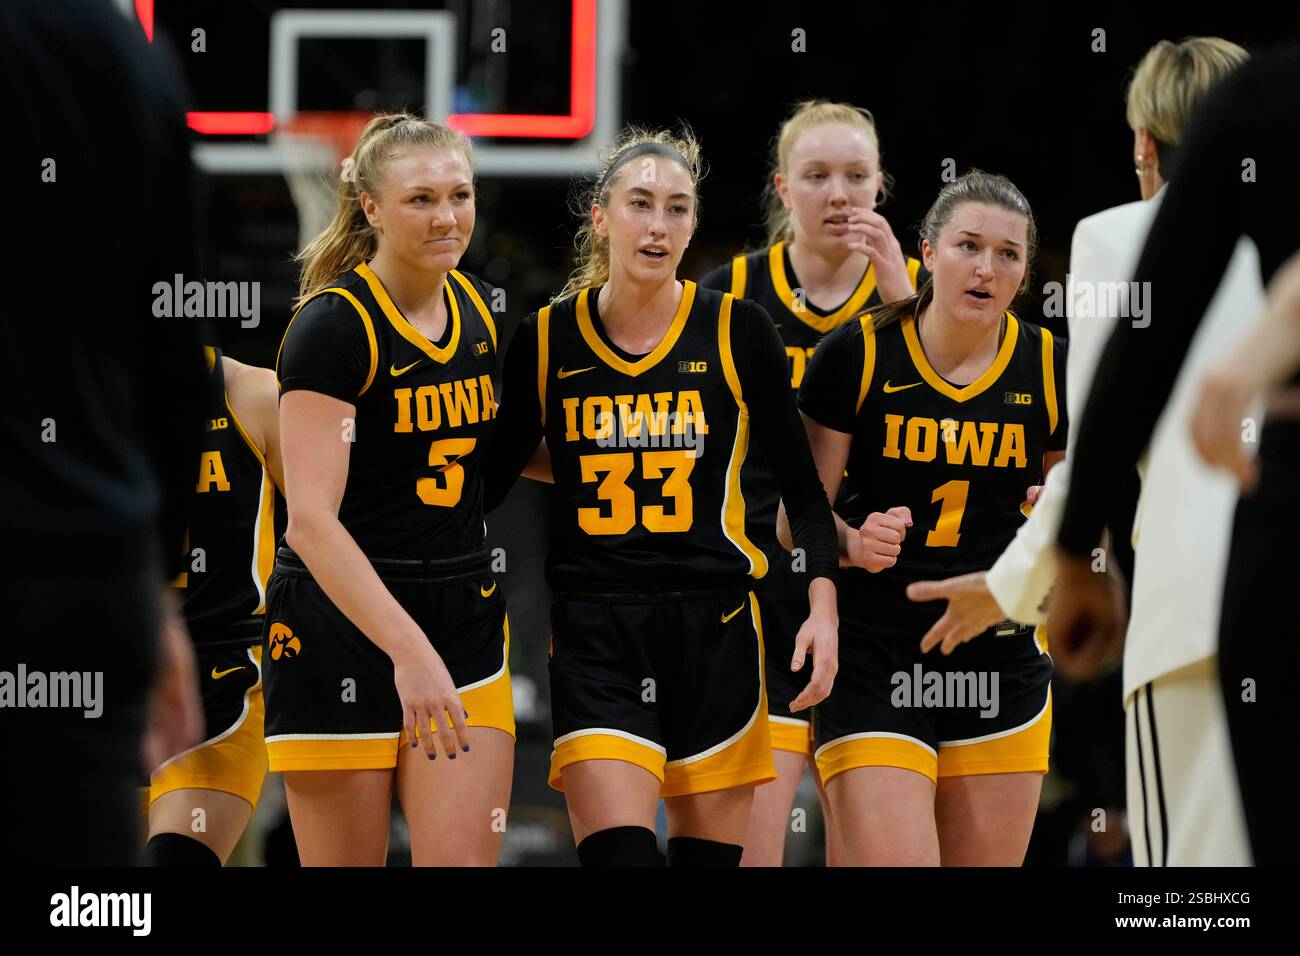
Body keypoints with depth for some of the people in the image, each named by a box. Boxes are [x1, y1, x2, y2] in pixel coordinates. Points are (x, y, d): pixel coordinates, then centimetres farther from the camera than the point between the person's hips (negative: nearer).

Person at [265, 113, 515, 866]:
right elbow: (311, 517, -23)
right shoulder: (334, 325, -14)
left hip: (466, 624, 5)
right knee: (346, 862, 0)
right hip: (342, 627, -5)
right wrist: (408, 648, -31)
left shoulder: (479, 308, 7)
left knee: (465, 858, -6)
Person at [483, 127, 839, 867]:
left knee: (710, 855, 4)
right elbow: (492, 479, 12)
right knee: (618, 854, -15)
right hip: (594, 634, 0)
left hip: (715, 630, 0)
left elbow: (802, 485, 6)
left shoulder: (739, 332, 1)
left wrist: (824, 606, -5)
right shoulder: (547, 340, 3)